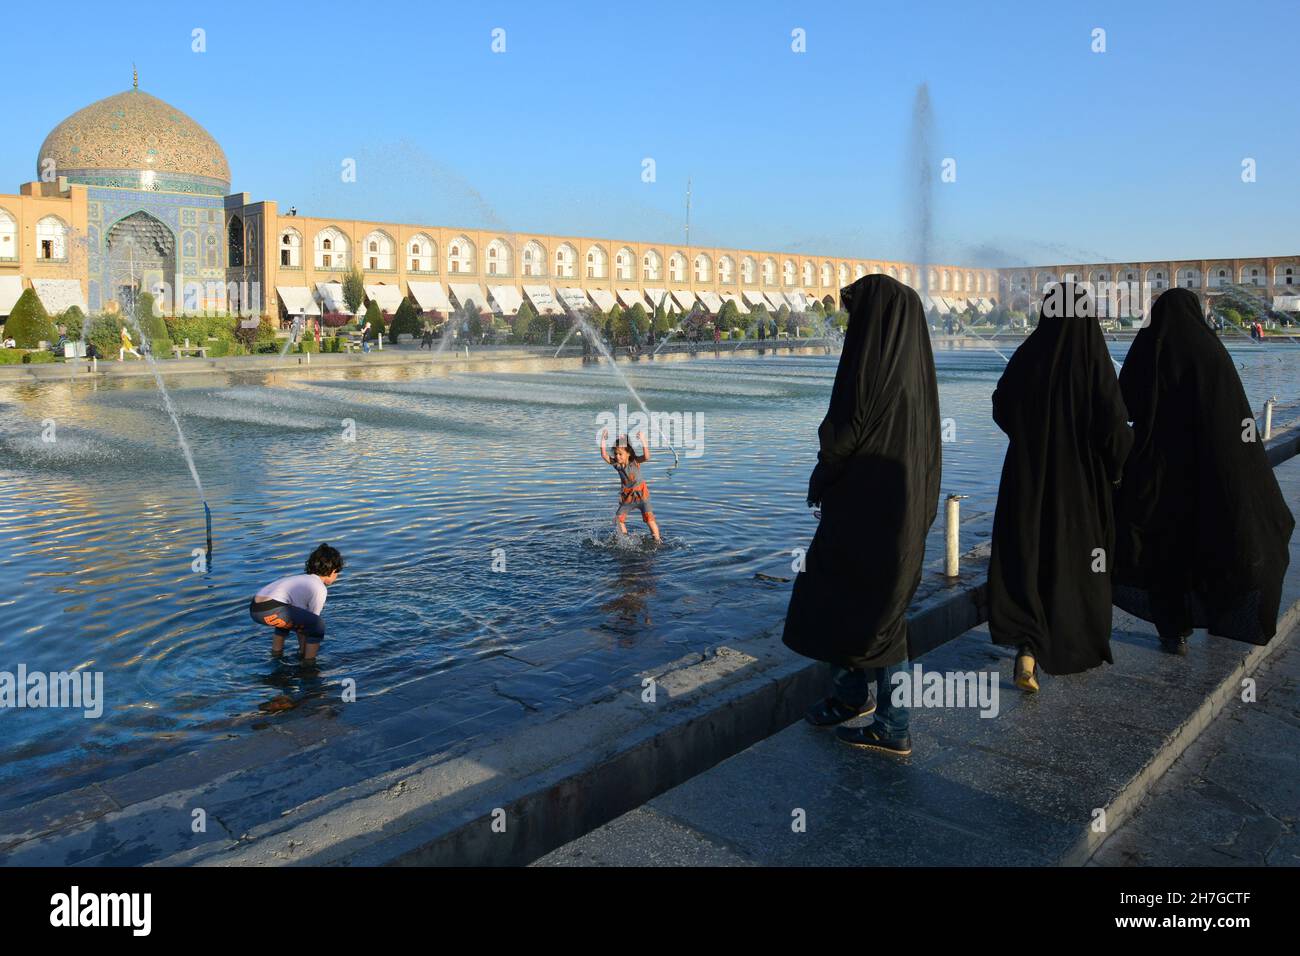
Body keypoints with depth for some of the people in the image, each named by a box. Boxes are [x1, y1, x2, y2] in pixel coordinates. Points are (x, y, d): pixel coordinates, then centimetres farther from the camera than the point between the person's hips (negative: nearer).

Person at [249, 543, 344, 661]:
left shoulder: (302, 579, 28)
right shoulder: (320, 589, 2)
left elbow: (300, 621, 32)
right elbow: (313, 624, 8)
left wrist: (302, 650, 36)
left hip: (254, 608, 10)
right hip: (270, 610, -10)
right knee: (318, 624, -3)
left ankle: (276, 652, 43)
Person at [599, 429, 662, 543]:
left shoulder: (635, 461, -17)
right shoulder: (616, 463, -7)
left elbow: (646, 457, -35)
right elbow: (604, 455, -16)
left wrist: (643, 441, -45)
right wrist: (603, 440, -24)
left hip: (641, 495, -4)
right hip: (626, 497, 4)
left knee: (649, 518, -10)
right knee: (618, 519, 5)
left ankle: (657, 541, -4)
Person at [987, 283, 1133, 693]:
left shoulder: (1026, 356, -5)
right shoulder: (1094, 358, -12)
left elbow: (1001, 409, 6)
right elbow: (1114, 424, -13)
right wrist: (1116, 466, 5)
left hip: (1029, 475, 1)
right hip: (1083, 479, -1)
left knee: (1027, 558, 5)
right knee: (1081, 560, 16)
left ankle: (1028, 648, -13)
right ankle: (1081, 646, 32)